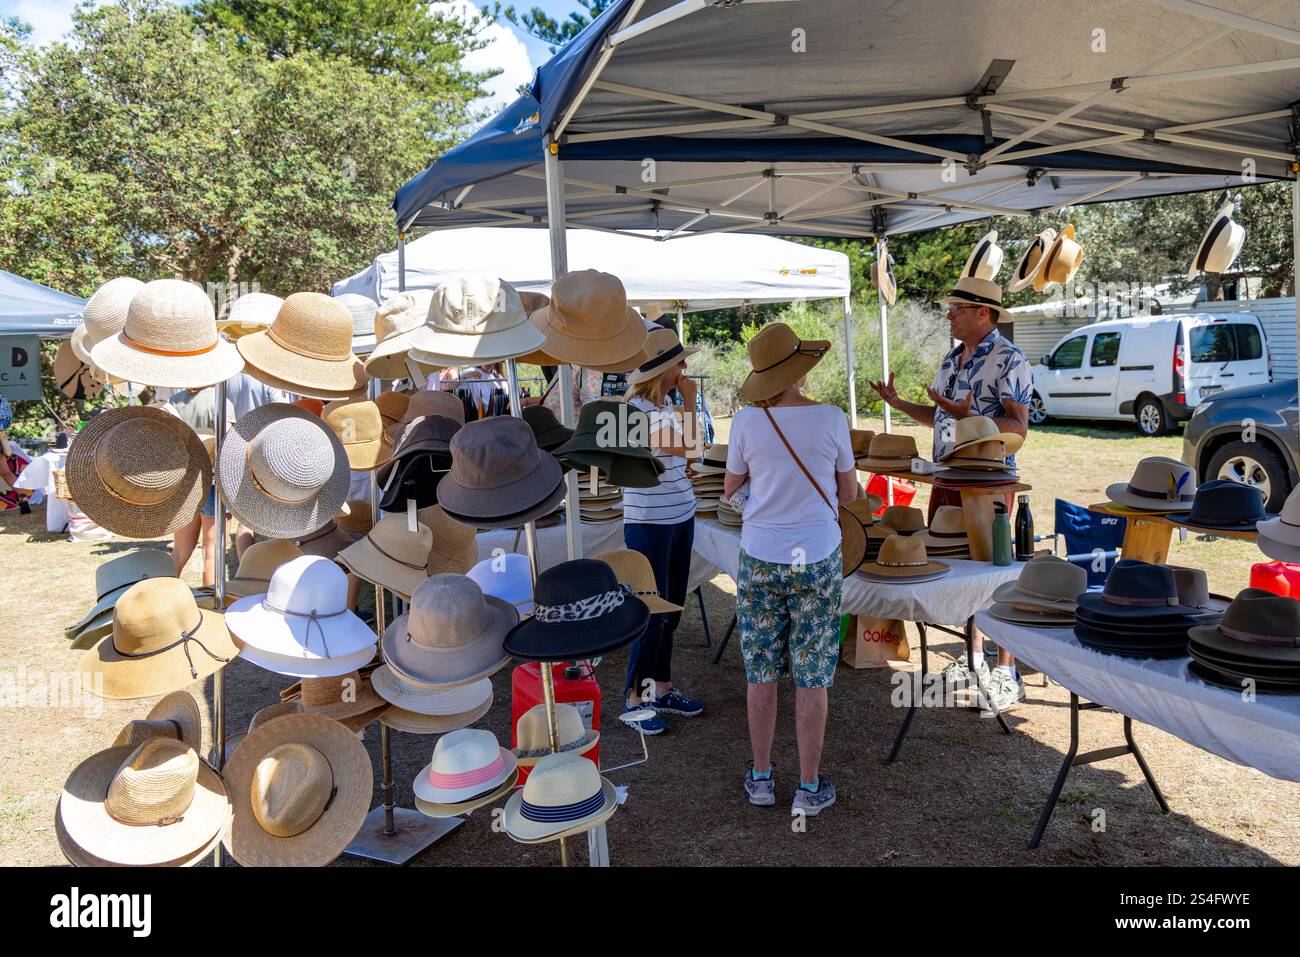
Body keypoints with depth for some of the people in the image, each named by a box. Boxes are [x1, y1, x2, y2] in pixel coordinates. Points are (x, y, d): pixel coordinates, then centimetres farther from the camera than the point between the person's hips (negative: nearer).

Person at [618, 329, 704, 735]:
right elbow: (684, 449, -22)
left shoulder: (666, 405, 9)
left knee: (671, 609, 14)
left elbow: (688, 450, 12)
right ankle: (634, 701, 10)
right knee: (654, 611, -3)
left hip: (680, 517, 9)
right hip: (650, 522, -9)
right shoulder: (635, 409, -17)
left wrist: (687, 402, 10)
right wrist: (689, 400, -13)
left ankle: (661, 688, 27)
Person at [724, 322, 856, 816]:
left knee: (761, 672, 13)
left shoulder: (747, 422, -8)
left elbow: (730, 489, 5)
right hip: (817, 559, -1)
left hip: (760, 558, 1)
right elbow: (848, 493, 2)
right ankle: (809, 788, 18)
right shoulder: (830, 419, -9)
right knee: (811, 678, 8)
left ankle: (761, 777, 25)